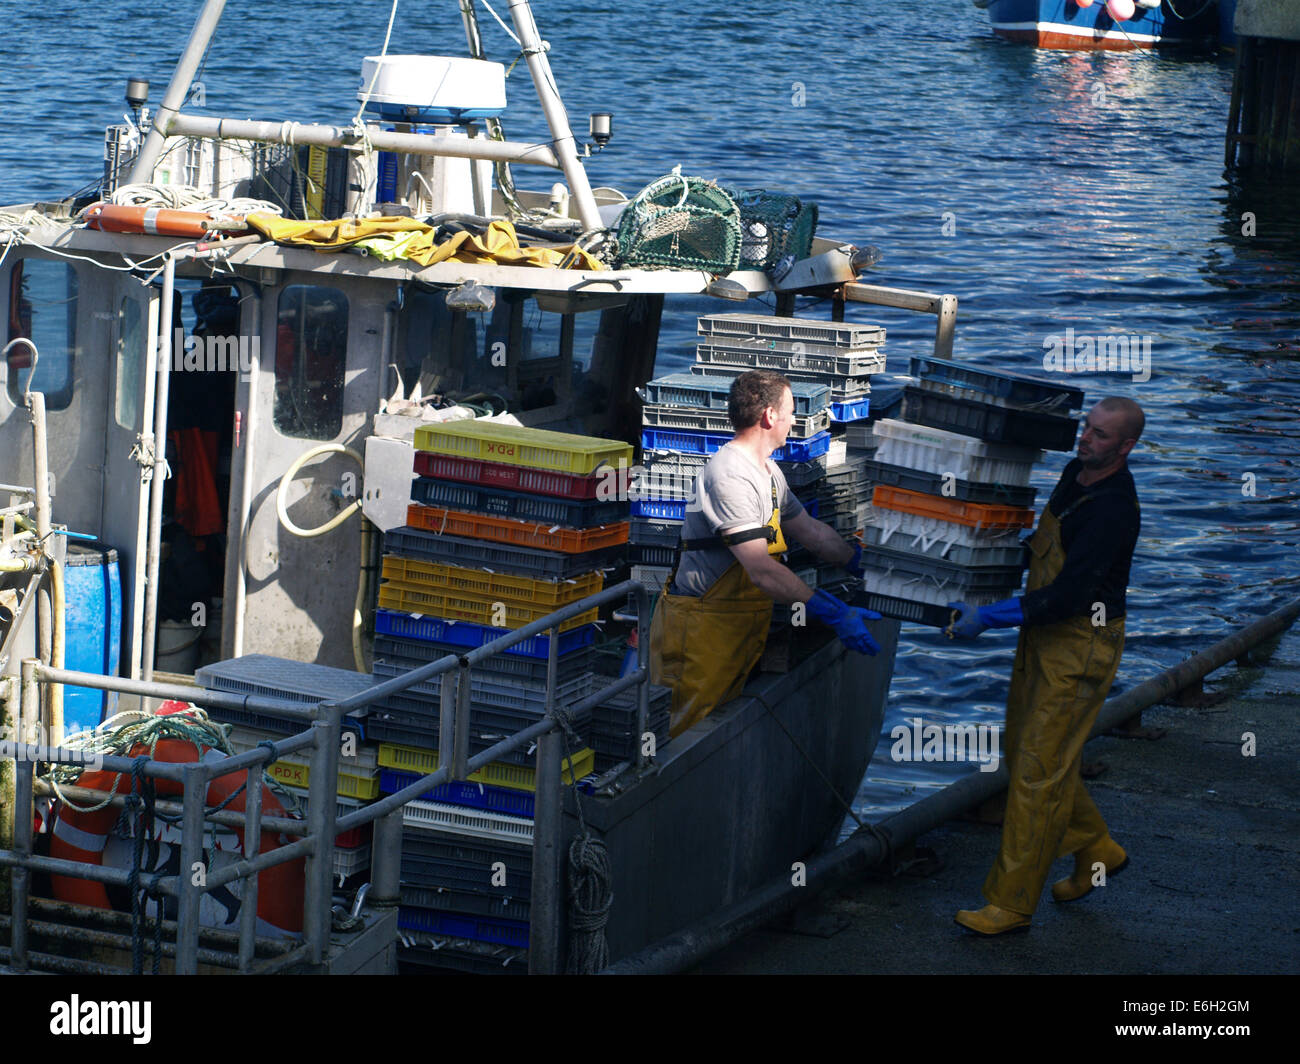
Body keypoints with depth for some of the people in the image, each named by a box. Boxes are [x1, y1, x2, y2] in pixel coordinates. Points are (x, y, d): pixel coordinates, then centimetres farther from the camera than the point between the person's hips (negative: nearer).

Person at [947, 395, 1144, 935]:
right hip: (1044, 634, 10)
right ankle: (1097, 849, 33)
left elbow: (1068, 596, -28)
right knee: (1023, 748, 16)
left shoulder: (1113, 510, -24)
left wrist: (987, 617, -27)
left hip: (1081, 646, -10)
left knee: (1039, 769, -6)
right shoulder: (1077, 474, 4)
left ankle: (1012, 904, 1)